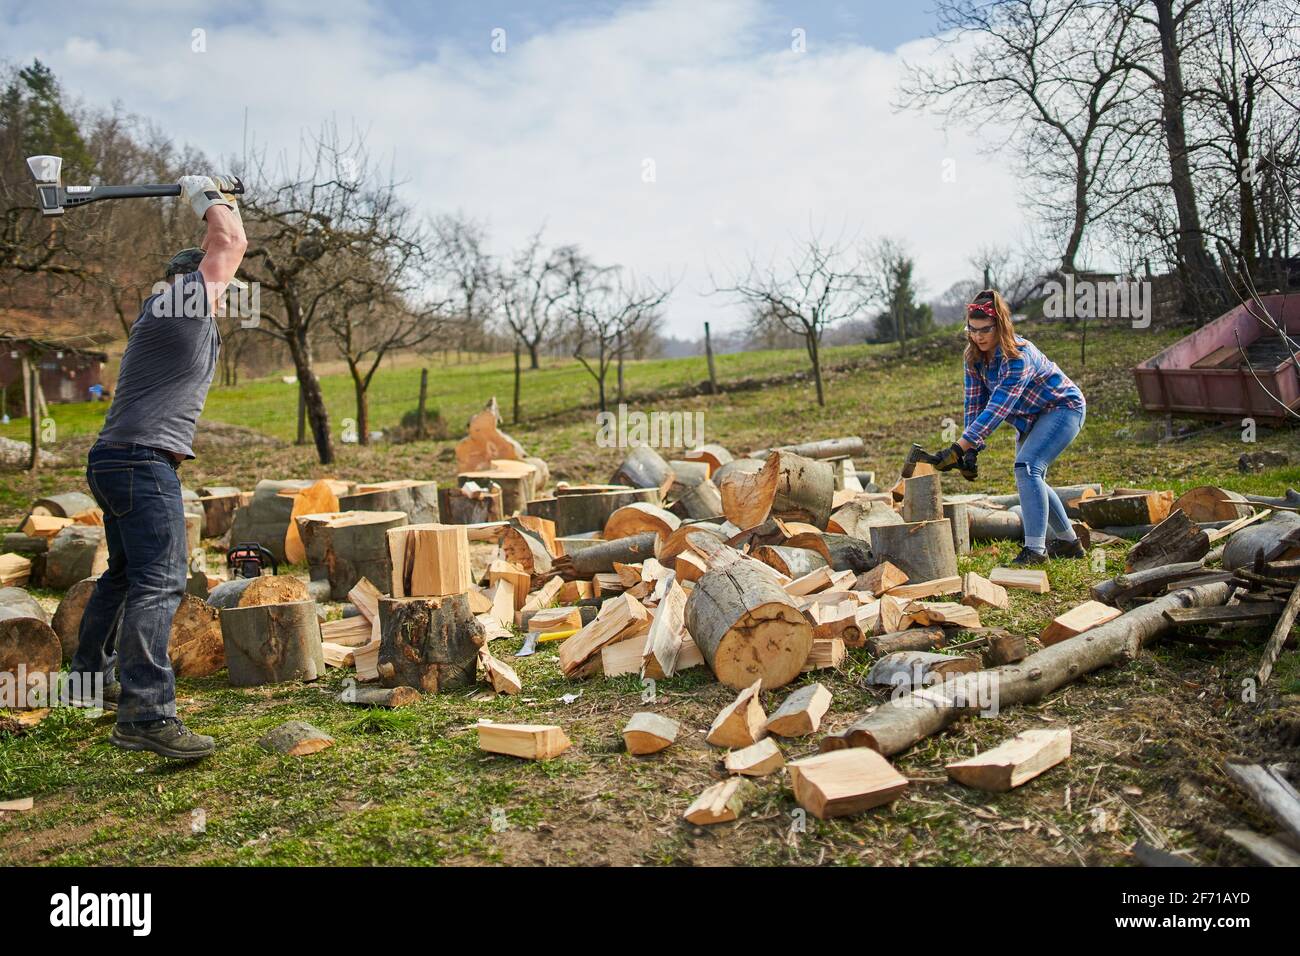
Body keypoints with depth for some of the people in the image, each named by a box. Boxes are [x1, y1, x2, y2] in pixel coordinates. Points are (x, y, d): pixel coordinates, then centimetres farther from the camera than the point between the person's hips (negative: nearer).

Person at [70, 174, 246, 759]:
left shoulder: (164, 309, 21)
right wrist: (208, 199, 17)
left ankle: (91, 674, 38)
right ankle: (146, 716, -24)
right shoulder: (184, 300, -5)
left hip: (115, 462, 11)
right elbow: (231, 243, 1)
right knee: (159, 581, -18)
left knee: (126, 574, 24)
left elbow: (214, 249, 35)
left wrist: (216, 205, 36)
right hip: (144, 460, -11)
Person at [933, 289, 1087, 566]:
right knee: (1031, 479, 12)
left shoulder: (1019, 356, -34)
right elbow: (974, 403, -10)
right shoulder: (974, 357, -11)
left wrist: (958, 448, -46)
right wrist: (972, 450, -20)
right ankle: (1068, 542, 27)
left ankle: (1035, 549, -25)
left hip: (1062, 408, -9)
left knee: (1027, 468, -25)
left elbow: (997, 409, -41)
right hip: (1031, 417, 9)